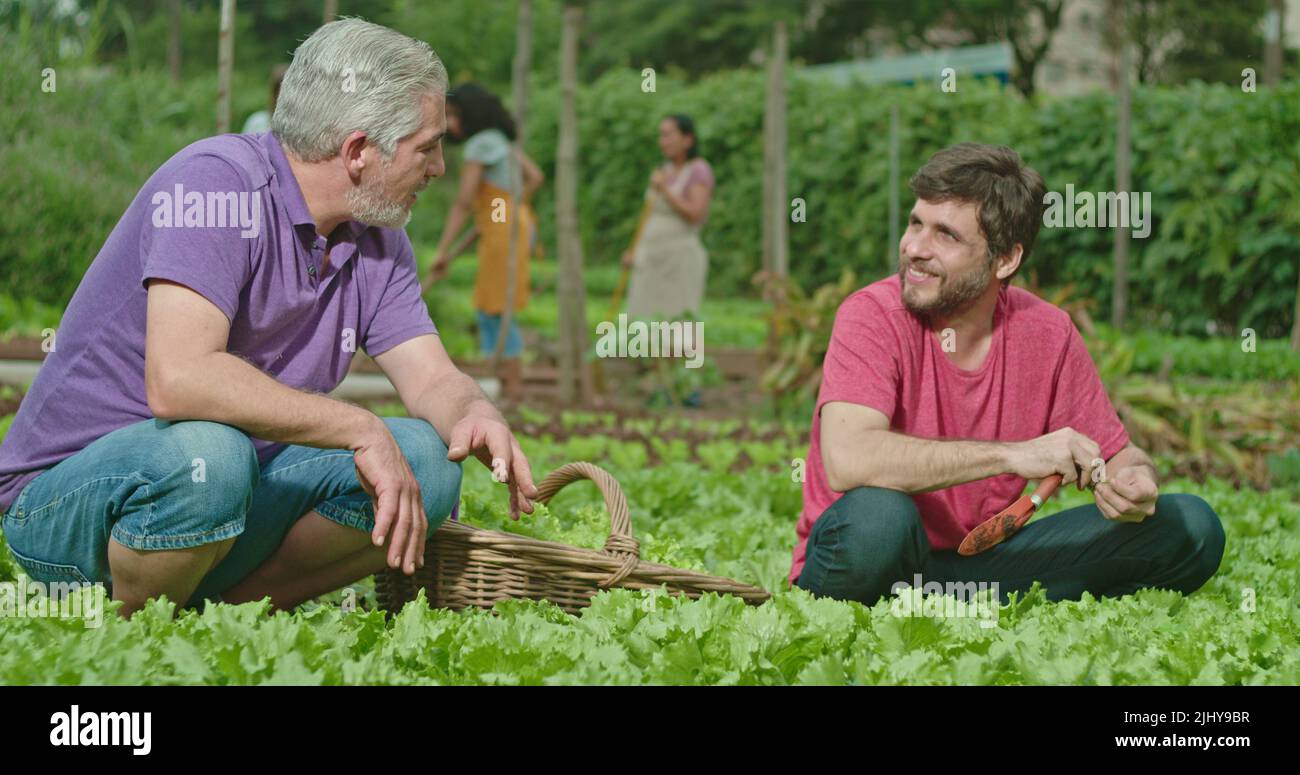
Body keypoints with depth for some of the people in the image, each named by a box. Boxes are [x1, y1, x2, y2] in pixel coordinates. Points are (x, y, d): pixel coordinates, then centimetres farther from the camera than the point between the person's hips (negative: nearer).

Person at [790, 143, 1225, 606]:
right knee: (876, 515, -39)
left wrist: (1134, 483, -20)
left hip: (984, 562, 5)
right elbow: (846, 459, -32)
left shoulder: (1048, 334, -1)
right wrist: (1015, 454, -33)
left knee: (1188, 525, -6)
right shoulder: (874, 316, -15)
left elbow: (1116, 455, 7)